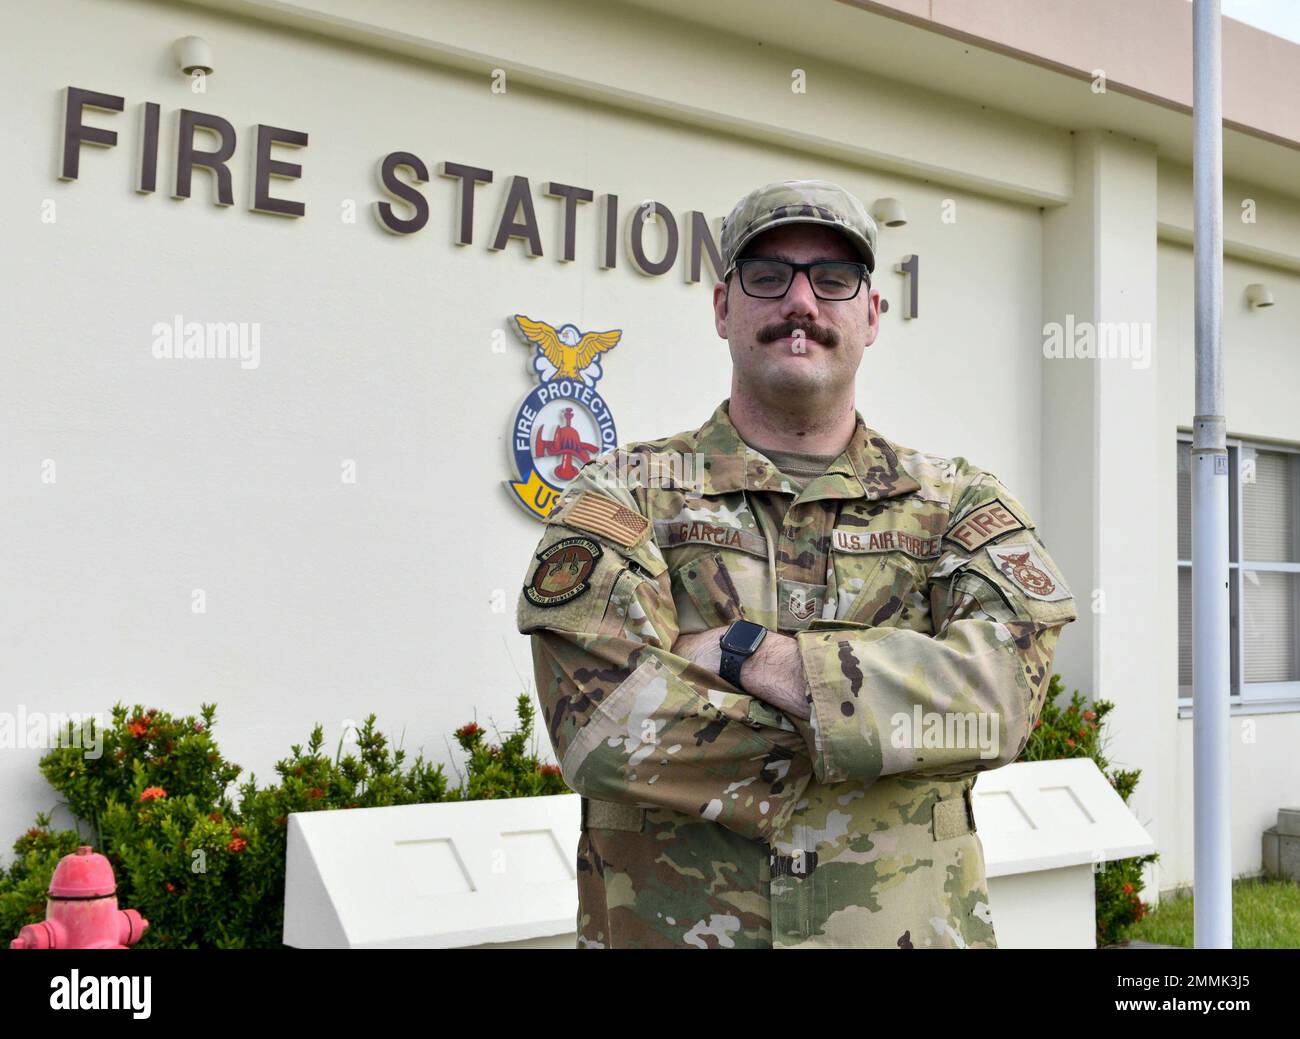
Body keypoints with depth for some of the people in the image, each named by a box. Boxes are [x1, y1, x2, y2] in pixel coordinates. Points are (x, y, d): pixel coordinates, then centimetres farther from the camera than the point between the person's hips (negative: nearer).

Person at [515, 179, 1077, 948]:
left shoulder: (961, 504, 3)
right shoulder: (622, 495, -2)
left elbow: (1003, 690, -17)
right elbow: (605, 724, -18)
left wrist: (743, 652, -20)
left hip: (912, 924, 2)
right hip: (670, 927, -1)